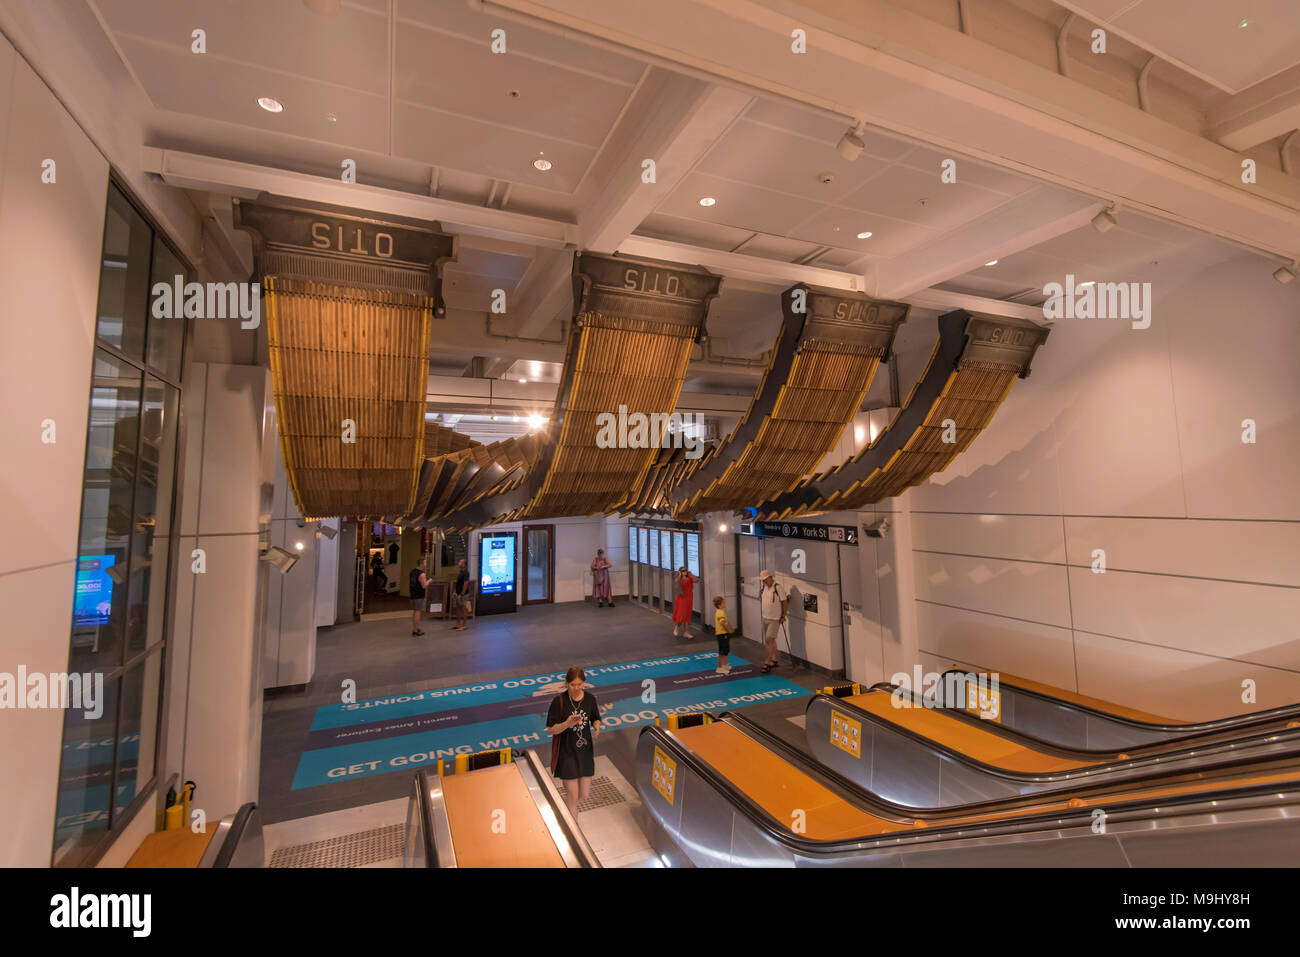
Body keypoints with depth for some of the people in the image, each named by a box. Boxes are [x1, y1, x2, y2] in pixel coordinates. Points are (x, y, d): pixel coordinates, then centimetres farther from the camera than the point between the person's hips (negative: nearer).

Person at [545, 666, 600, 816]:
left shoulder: (590, 698, -6)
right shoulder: (559, 701, -16)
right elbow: (551, 730, -12)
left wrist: (596, 726, -16)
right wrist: (568, 723, -29)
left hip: (585, 750, 4)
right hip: (567, 753, -4)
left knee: (585, 794, 13)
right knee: (573, 796, -1)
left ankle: (565, 804, 46)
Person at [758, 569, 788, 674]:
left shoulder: (778, 588, -18)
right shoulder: (763, 587, 4)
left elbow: (785, 602, -13)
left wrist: (783, 616, -9)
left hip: (775, 619, -7)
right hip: (765, 618, 7)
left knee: (769, 640, -10)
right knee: (771, 640, 16)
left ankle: (767, 663, -3)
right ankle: (774, 660, 28)